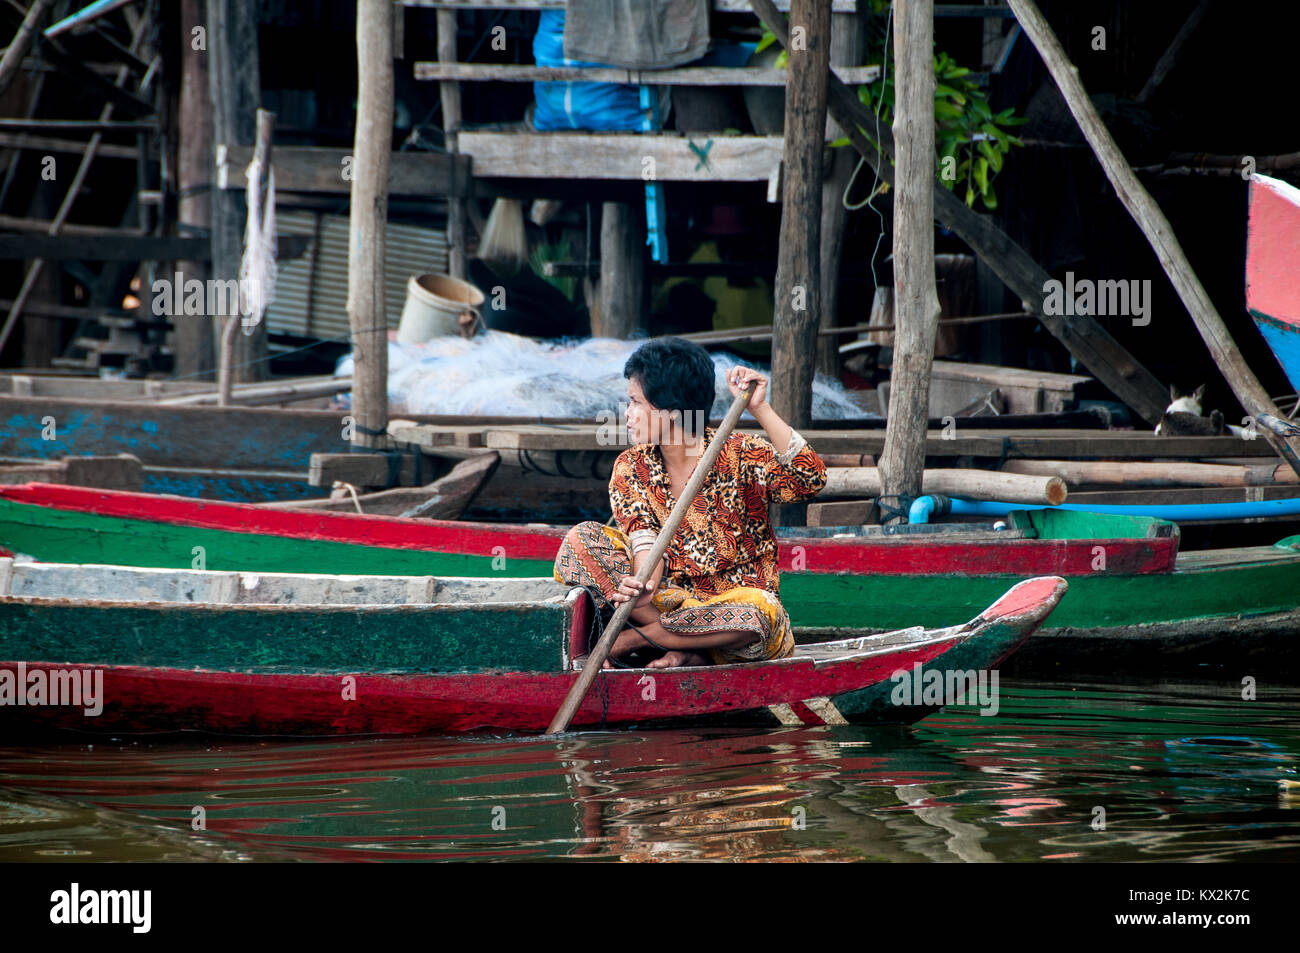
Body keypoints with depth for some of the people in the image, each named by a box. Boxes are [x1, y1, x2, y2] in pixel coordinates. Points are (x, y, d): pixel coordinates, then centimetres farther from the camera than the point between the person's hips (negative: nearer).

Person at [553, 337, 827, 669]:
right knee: (581, 540, -16)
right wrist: (643, 585, -36)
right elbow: (646, 541, -13)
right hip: (669, 598, 3)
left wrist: (759, 409, -31)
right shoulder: (630, 468, 2)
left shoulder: (739, 455, -9)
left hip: (731, 600, -3)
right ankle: (685, 649, -25)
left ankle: (632, 637, -19)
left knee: (759, 613, -40)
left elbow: (810, 480, -26)